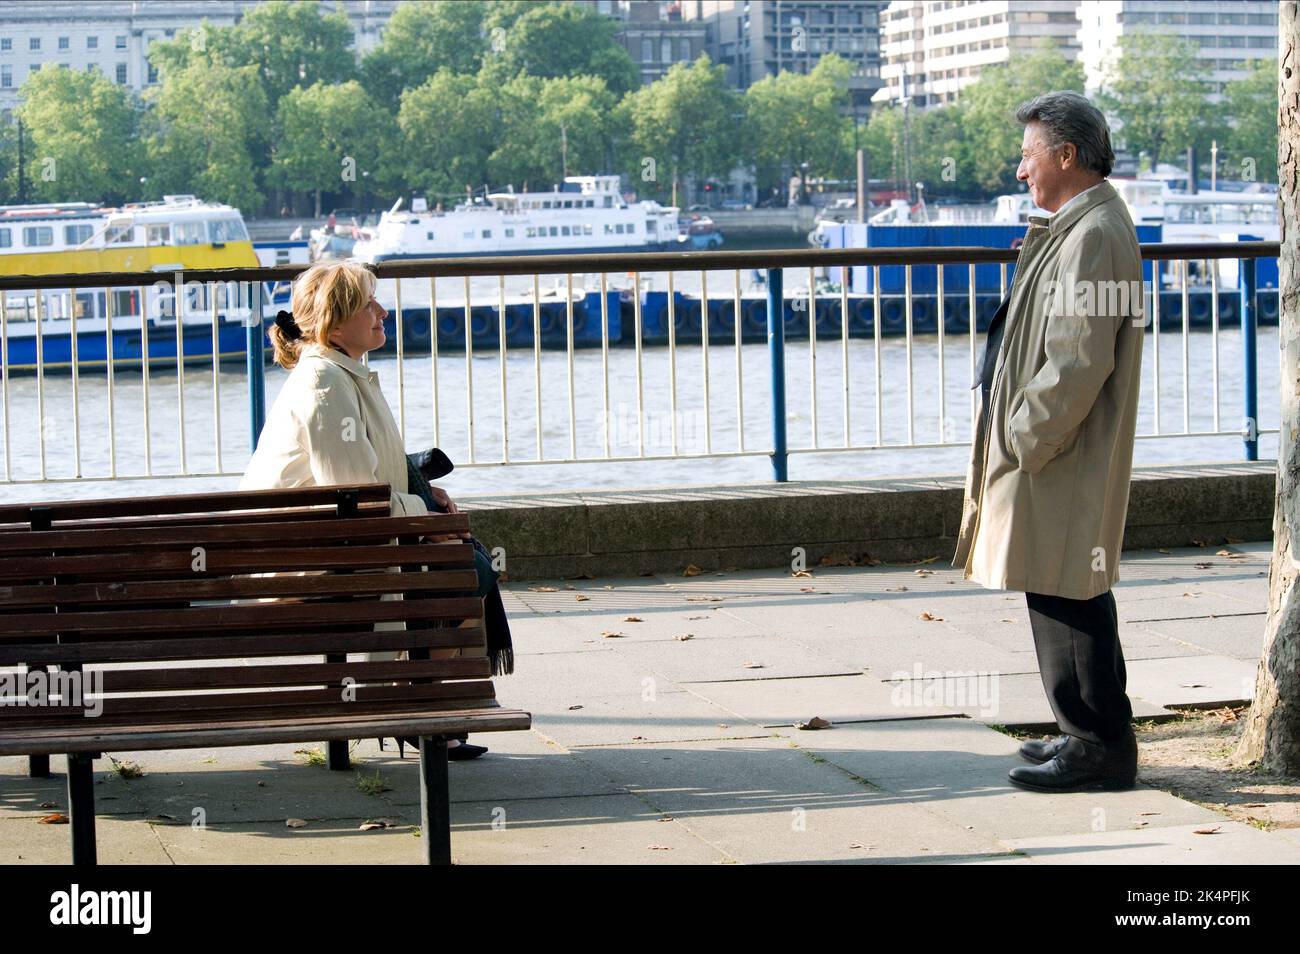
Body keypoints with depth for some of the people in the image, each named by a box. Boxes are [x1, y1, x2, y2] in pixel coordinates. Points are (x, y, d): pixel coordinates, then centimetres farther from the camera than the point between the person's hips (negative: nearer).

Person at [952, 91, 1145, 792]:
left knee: (1066, 597, -5)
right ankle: (1095, 735, 24)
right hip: (1050, 455, 11)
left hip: (1062, 462, -11)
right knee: (1067, 596, 16)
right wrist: (1021, 437, 17)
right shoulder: (1075, 228, 16)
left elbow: (1079, 363, -24)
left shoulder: (1093, 236, -18)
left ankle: (1099, 746, 1)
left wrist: (1025, 439, -17)